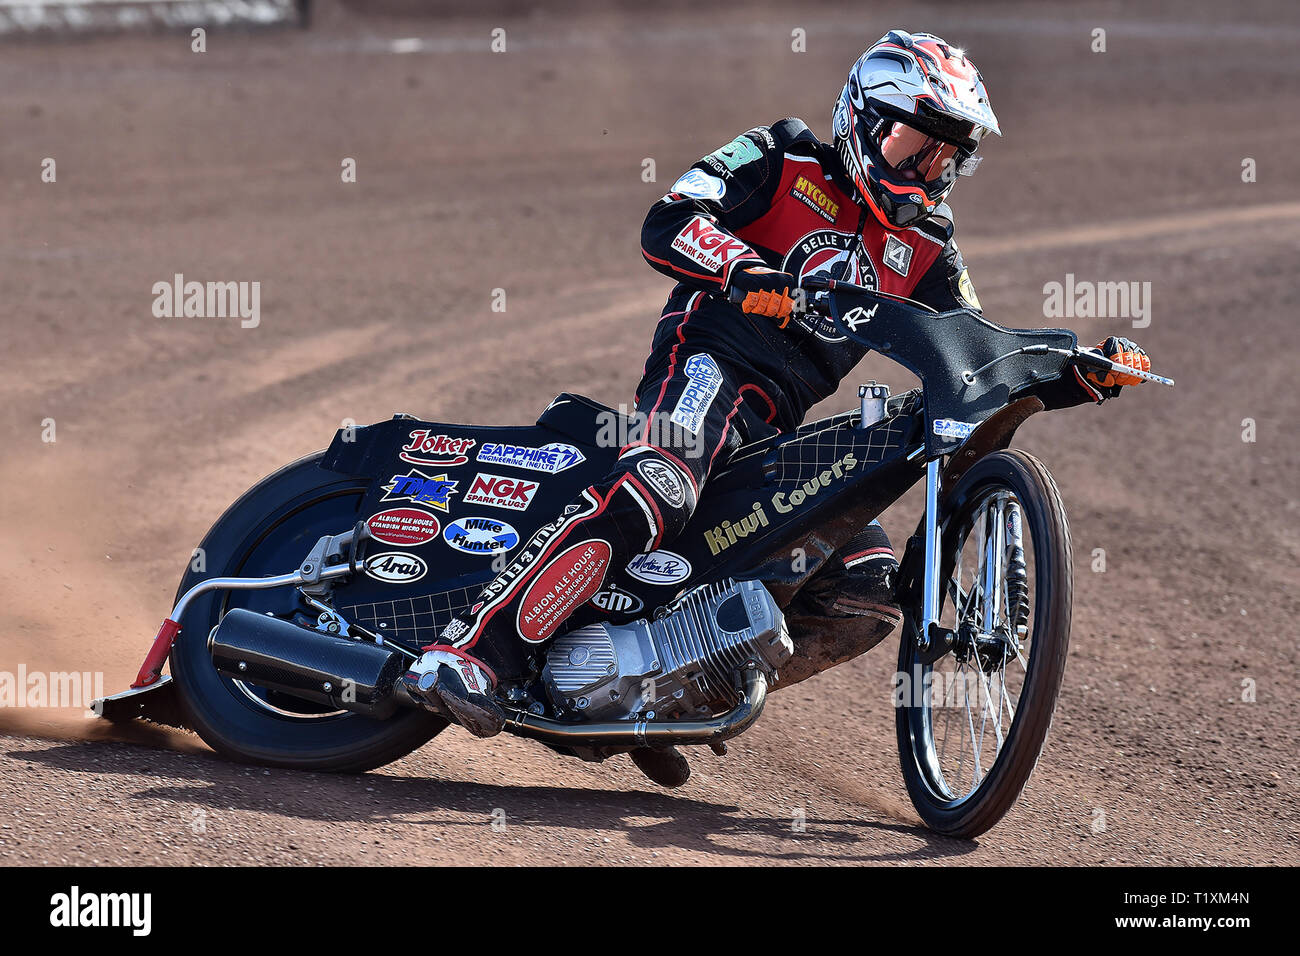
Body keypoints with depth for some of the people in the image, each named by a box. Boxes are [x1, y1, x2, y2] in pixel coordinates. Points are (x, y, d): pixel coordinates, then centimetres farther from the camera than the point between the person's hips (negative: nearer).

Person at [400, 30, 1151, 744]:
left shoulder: (925, 252, 19)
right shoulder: (784, 161, 4)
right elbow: (669, 223, -9)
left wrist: (1088, 374, 3)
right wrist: (750, 273, -28)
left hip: (783, 430, 7)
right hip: (709, 363, -7)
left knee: (869, 591, -6)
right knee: (653, 495, -37)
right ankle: (472, 653, -43)